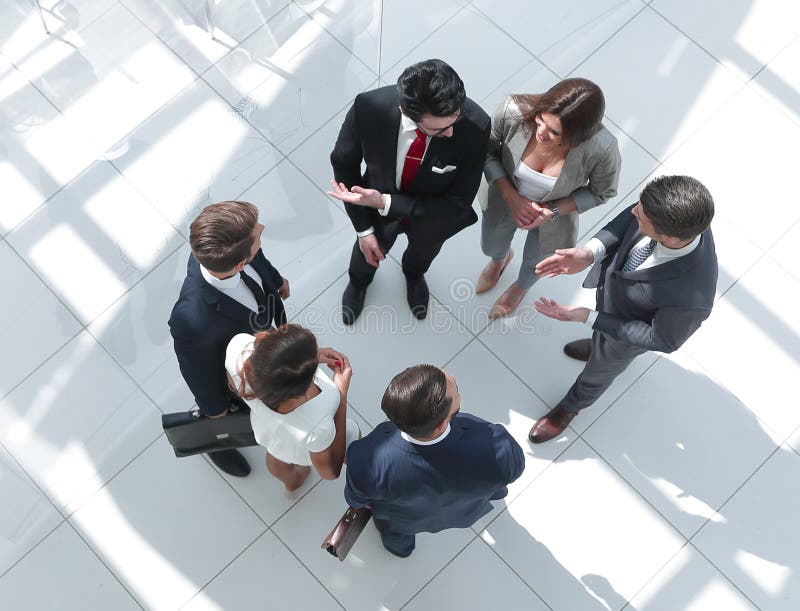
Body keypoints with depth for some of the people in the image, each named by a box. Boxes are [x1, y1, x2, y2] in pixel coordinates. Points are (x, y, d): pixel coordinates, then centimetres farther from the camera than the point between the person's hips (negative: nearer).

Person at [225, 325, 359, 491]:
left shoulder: (239, 346, -43)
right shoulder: (318, 426, -49)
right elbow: (330, 471, -23)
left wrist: (311, 355, -20)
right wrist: (341, 393, -27)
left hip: (265, 428, 4)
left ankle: (291, 481, 74)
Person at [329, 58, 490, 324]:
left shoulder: (475, 125, -40)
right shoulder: (368, 107, -38)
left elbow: (458, 203, -29)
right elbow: (344, 163, -17)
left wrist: (386, 203, -35)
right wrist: (363, 228, -11)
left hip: (433, 214, 0)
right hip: (378, 204, 0)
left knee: (423, 250, 34)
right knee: (369, 252, 32)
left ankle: (414, 274, 73)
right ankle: (359, 281, 70)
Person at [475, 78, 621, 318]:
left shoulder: (602, 148, -40)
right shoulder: (514, 111, -38)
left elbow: (601, 192, -17)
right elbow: (486, 149, -17)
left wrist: (552, 211, -27)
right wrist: (511, 196, -26)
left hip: (555, 211, -1)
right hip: (504, 198, 1)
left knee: (535, 260, 31)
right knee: (490, 247, 31)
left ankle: (521, 287, 69)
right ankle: (501, 258, 71)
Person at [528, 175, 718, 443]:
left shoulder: (691, 298, -47)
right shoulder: (677, 214, -35)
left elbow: (662, 340, -26)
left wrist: (587, 318, -28)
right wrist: (589, 253, -29)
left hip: (625, 330, -4)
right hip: (611, 277, 4)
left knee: (600, 369, 29)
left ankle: (572, 406, 62)